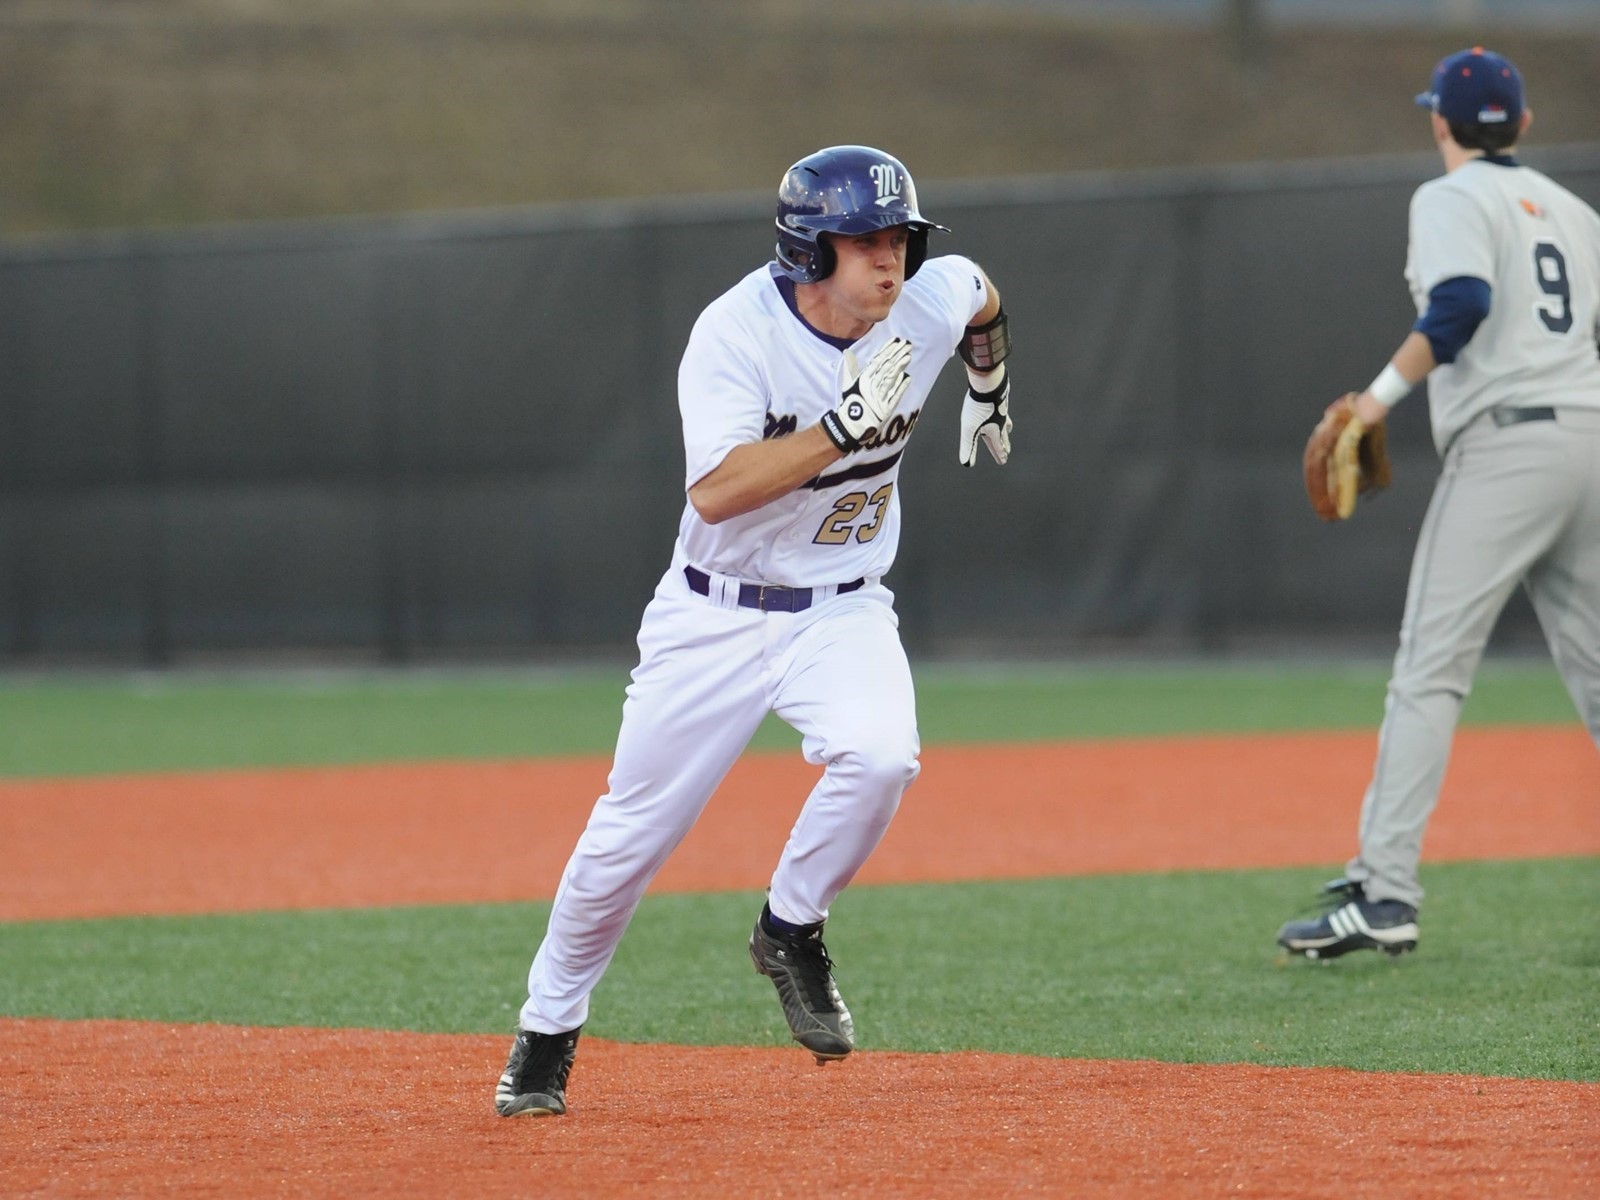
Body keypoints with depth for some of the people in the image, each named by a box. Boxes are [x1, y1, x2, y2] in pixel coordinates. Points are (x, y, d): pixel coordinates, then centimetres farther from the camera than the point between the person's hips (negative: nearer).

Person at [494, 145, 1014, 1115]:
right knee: (632, 834, 2)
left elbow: (983, 299, 17)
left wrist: (991, 388, 28)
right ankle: (548, 1034, 23)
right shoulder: (736, 333, -22)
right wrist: (849, 422, -37)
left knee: (880, 755, -29)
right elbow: (717, 491, -33)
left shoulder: (931, 300, -9)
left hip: (844, 612, 2)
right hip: (717, 617, -2)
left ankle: (791, 932, -2)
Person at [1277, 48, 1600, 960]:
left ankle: (1385, 894, -16)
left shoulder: (1453, 199, -1)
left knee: (1431, 672, -9)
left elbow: (1463, 302, -20)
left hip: (1507, 440, -7)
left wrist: (1384, 392, -14)